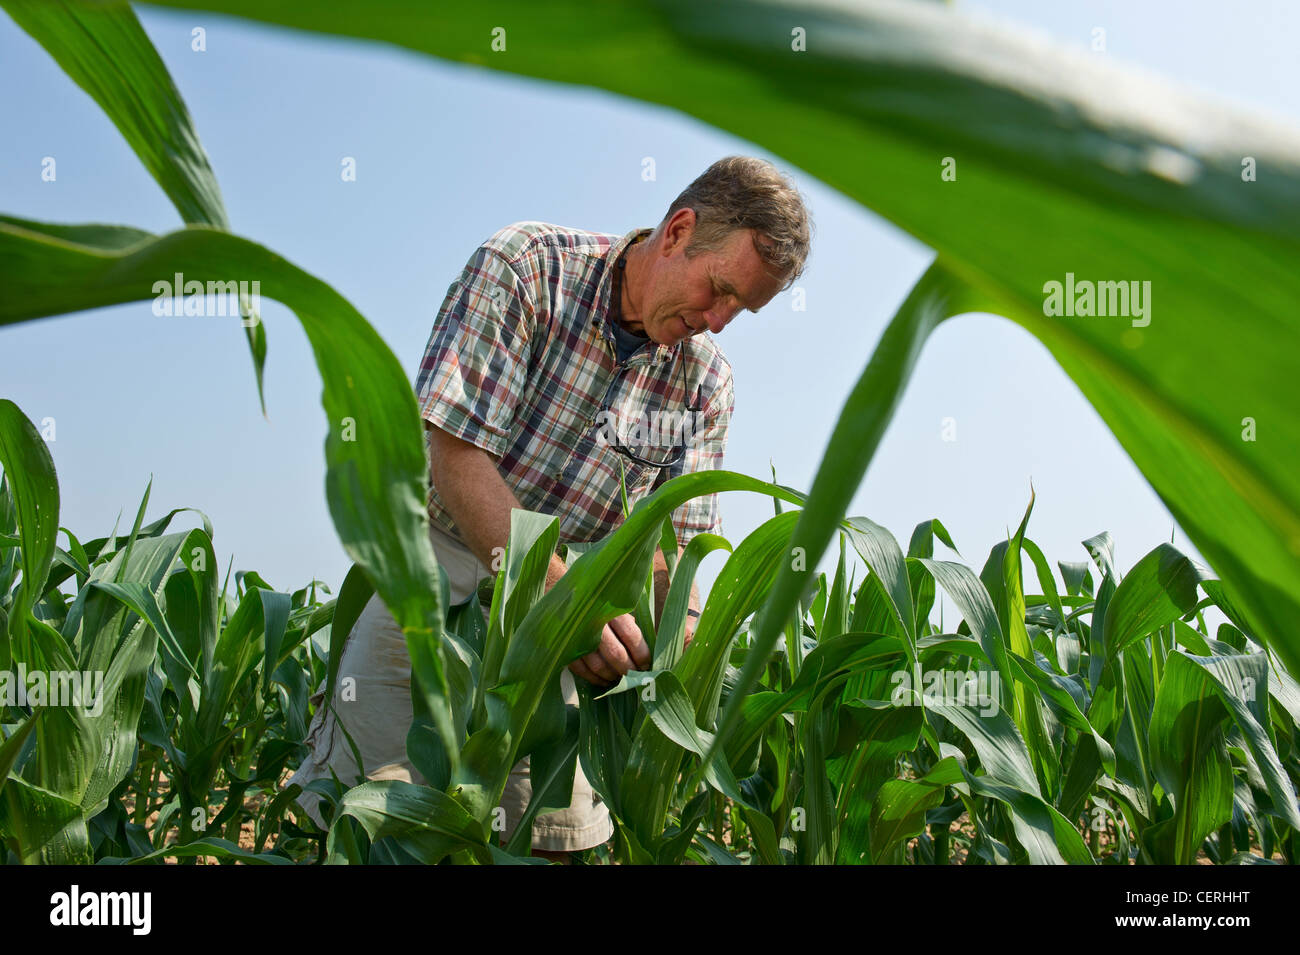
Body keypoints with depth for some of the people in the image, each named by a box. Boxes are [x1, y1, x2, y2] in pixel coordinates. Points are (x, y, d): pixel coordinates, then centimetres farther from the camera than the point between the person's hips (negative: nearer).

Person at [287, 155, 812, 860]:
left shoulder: (704, 381, -1)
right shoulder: (523, 267, -16)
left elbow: (678, 539, 1)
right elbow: (457, 455, -23)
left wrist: (686, 637, -21)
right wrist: (558, 588, -33)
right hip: (436, 566, -3)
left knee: (560, 830, -1)